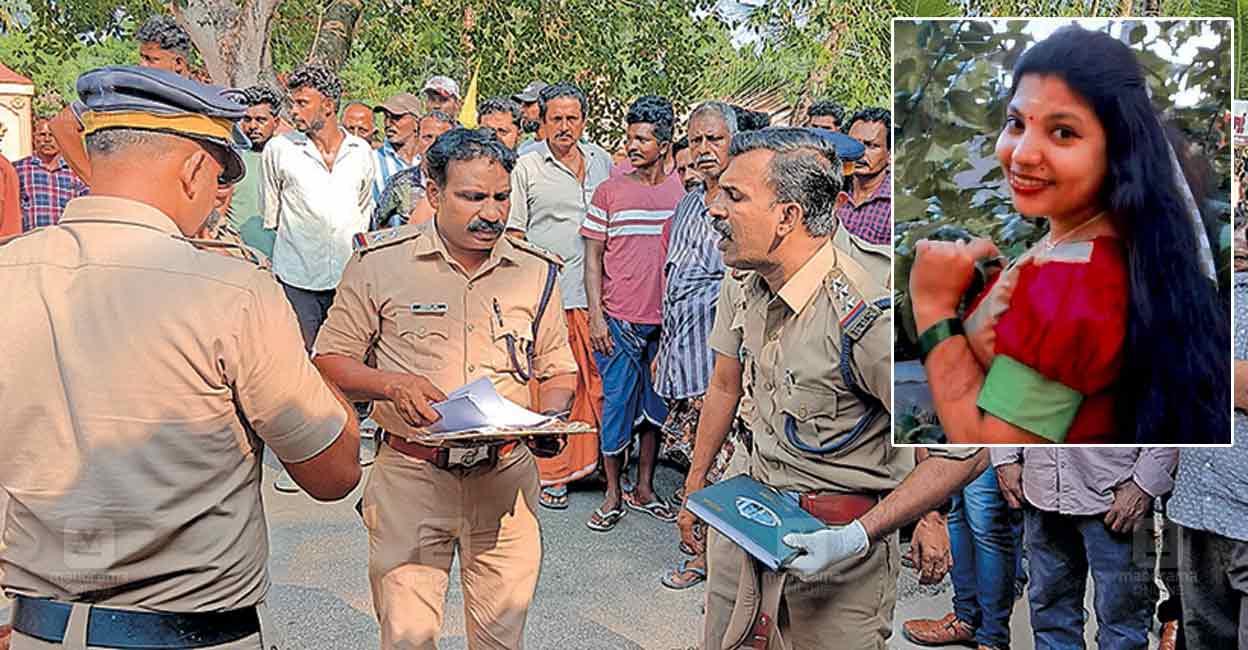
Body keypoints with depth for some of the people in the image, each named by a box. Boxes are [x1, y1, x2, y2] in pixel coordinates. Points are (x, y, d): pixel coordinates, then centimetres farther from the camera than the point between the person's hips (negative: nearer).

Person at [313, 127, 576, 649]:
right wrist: (391, 384, -18)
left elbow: (558, 371, 13)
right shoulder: (379, 263, -3)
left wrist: (549, 419, -7)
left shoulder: (536, 270, 5)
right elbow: (330, 361, 0)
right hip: (411, 477, -2)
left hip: (505, 478, 2)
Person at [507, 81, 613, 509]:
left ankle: (592, 460, 22)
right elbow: (514, 232, 3)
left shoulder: (602, 161, 13)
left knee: (598, 381, 7)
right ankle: (551, 474, 10)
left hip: (596, 293, 4)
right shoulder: (527, 166, 2)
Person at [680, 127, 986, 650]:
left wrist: (857, 539, -26)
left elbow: (964, 450, -25)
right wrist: (694, 486, 19)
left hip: (841, 533, -6)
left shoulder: (871, 312, -28)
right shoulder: (743, 288, -3)